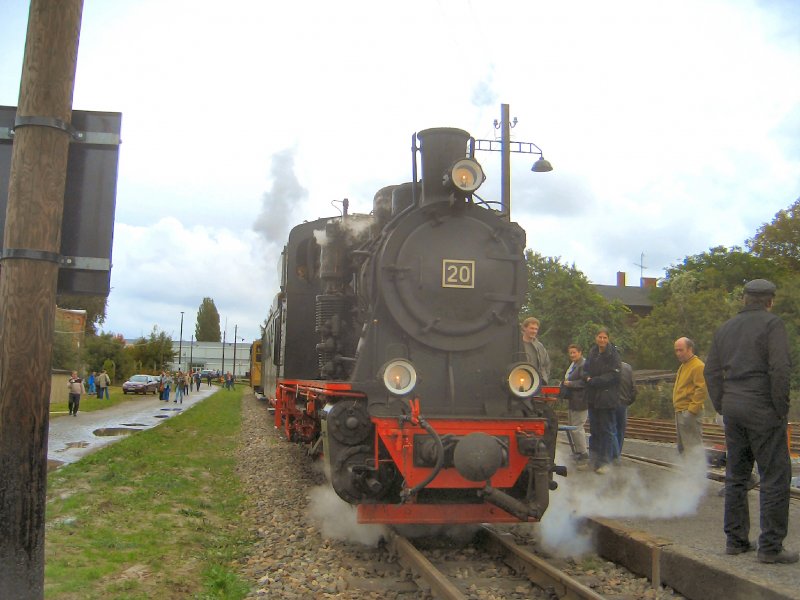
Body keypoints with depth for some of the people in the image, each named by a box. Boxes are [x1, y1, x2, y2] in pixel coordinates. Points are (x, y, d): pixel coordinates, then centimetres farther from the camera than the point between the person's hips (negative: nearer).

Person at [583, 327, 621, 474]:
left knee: (607, 430, -1)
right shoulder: (592, 352, 10)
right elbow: (585, 369, 14)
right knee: (594, 429, 13)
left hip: (607, 398, -6)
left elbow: (613, 375, -16)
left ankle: (605, 462, 5)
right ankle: (594, 459, 23)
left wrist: (594, 381, -14)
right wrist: (587, 377, -9)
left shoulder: (613, 355, -8)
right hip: (593, 397, 6)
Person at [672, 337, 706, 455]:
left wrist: (691, 411, -23)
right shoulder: (683, 366, 18)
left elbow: (702, 390, -21)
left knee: (693, 446, -10)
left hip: (689, 413, -10)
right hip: (680, 412, 10)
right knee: (682, 447, 16)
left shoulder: (698, 366, -13)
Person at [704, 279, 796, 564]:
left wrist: (722, 406, 15)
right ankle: (771, 546, 1)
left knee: (736, 475, 13)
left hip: (733, 409, 7)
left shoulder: (725, 328, 13)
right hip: (763, 410, -6)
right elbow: (779, 369, -16)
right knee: (775, 476, 0)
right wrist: (781, 408, -8)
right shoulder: (772, 324, -6)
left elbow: (711, 371, 12)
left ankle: (735, 540, 18)